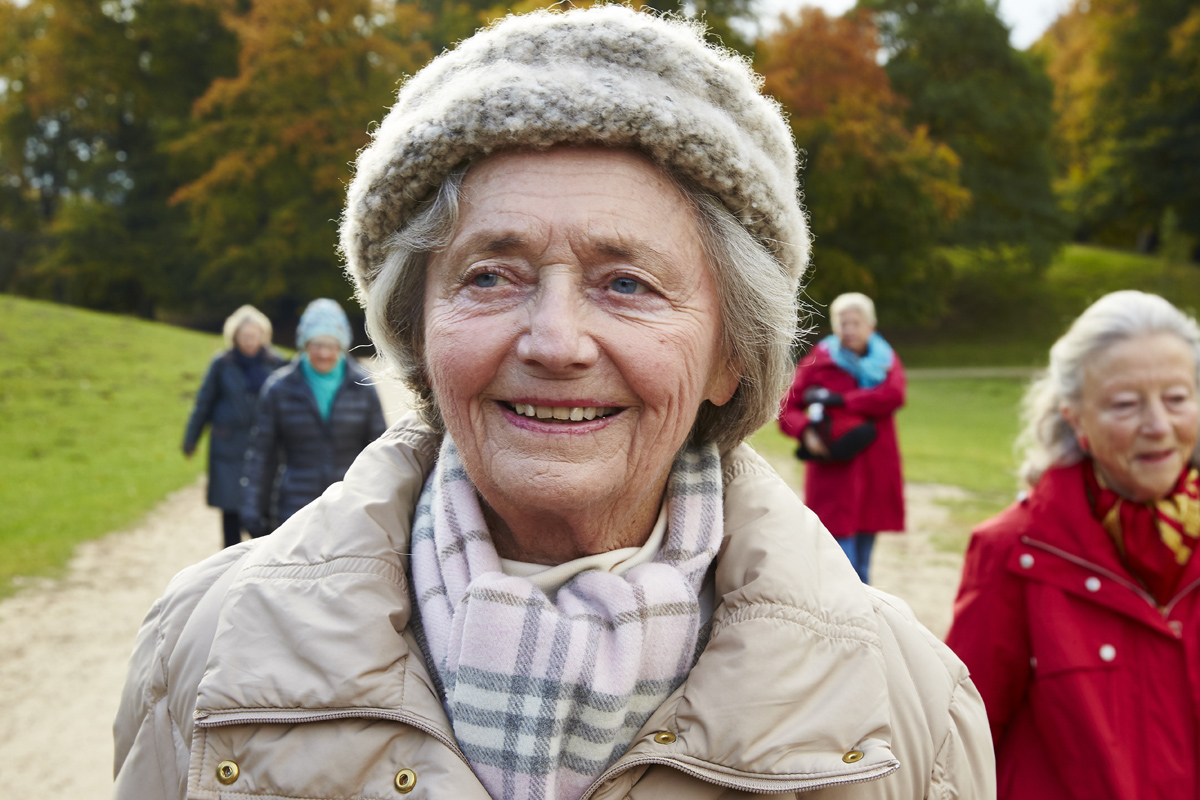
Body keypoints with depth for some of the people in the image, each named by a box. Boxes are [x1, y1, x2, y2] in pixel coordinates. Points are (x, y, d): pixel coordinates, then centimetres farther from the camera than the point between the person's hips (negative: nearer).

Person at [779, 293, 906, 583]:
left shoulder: (886, 359, 9)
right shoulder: (819, 361, 0)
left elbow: (894, 395, -12)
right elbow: (787, 408, -1)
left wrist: (839, 399, -16)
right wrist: (805, 432, -21)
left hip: (875, 471, 3)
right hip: (834, 472, -3)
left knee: (862, 566, 12)